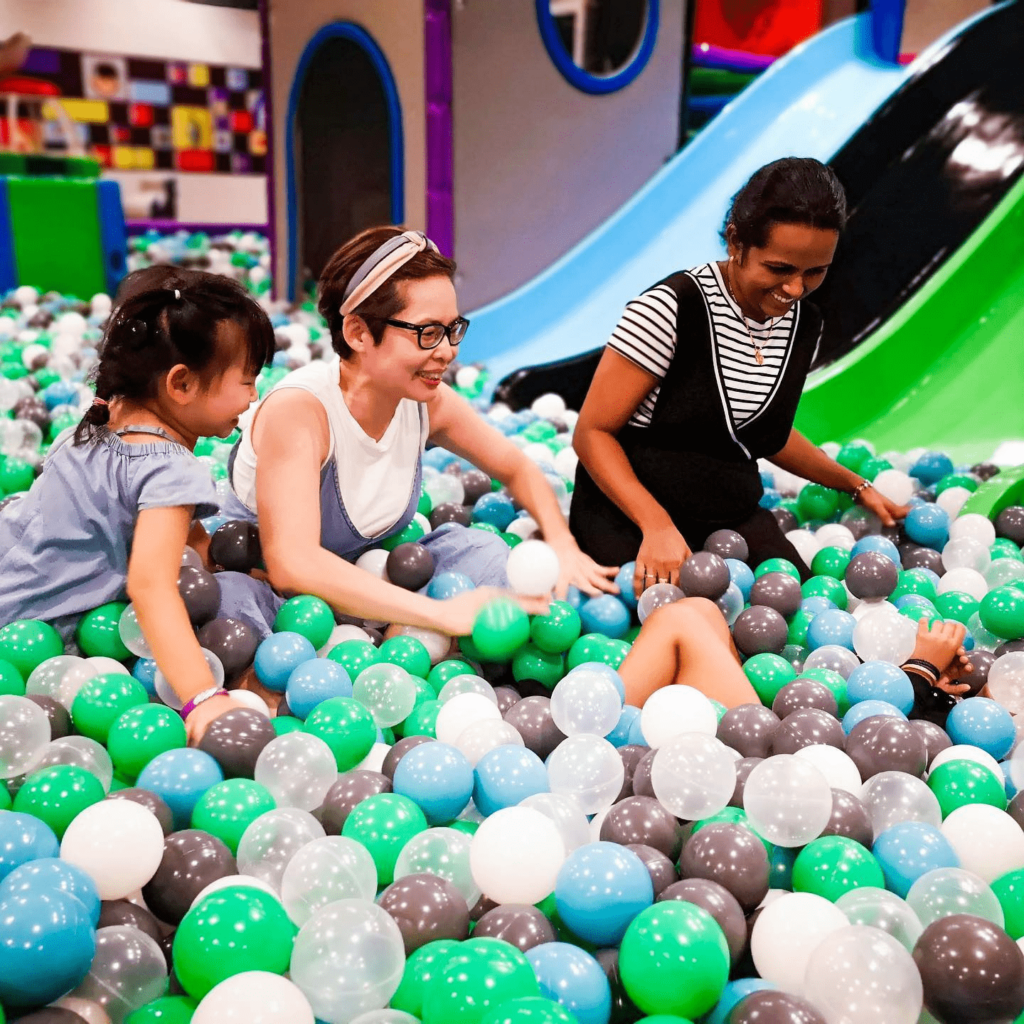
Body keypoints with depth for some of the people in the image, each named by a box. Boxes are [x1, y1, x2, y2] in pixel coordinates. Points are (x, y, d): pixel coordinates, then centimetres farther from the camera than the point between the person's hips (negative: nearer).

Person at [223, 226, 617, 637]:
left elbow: (516, 468, 7)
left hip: (365, 574, 6)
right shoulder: (298, 410, -30)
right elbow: (291, 563, -42)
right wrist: (443, 612, -46)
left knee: (483, 553, -12)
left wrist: (562, 545, -12)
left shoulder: (430, 403, -10)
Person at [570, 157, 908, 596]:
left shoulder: (804, 325, 6)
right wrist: (657, 524, -26)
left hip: (733, 518, 7)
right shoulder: (671, 309, -17)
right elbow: (592, 432, -14)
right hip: (630, 516, -7)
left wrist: (856, 485, 24)